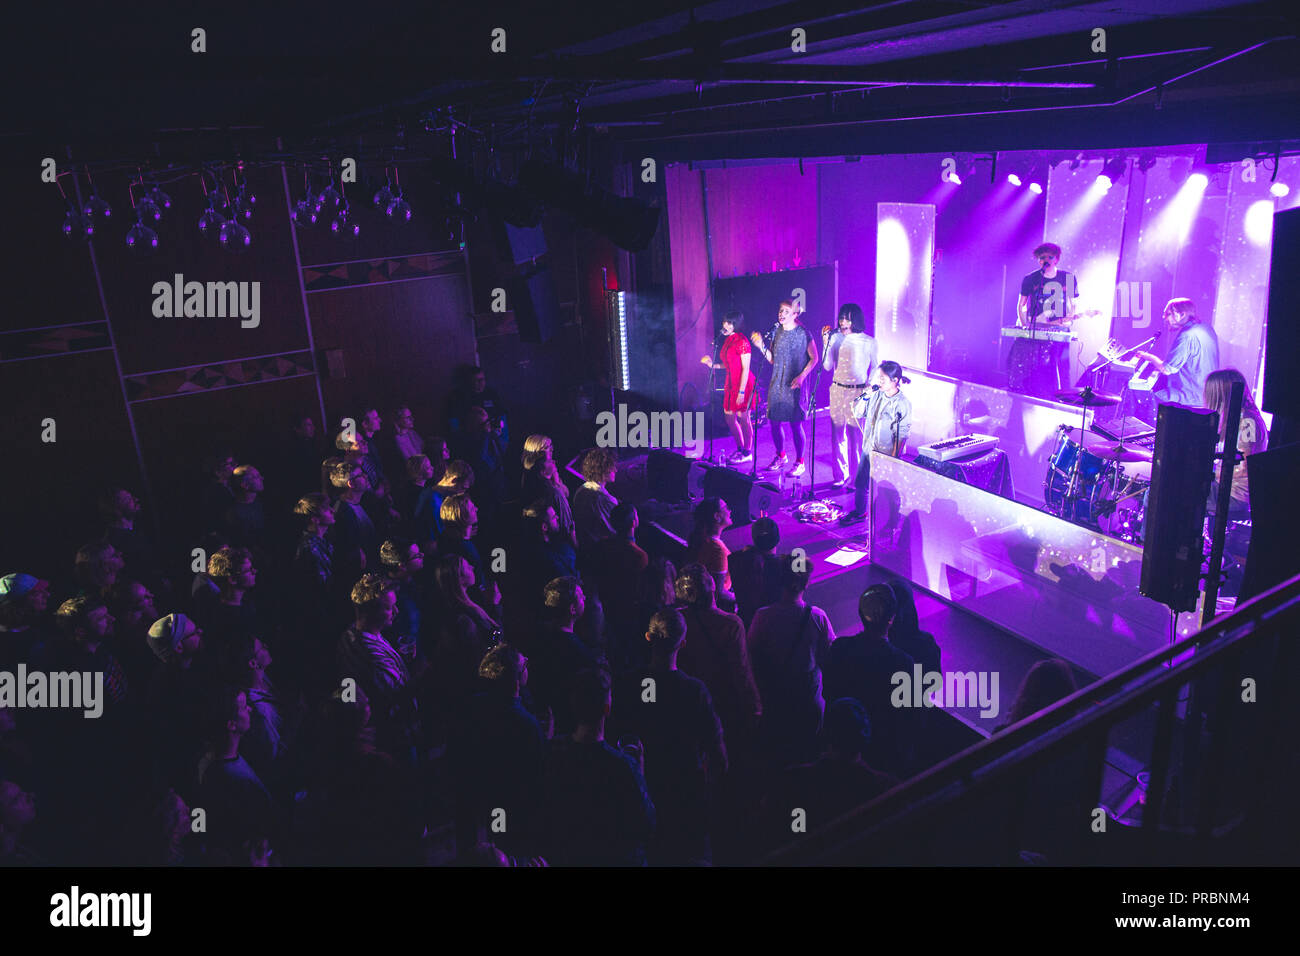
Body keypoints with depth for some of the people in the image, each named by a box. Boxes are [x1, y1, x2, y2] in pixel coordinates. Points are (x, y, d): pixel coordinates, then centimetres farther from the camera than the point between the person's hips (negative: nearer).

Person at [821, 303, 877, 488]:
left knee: (856, 434, -3)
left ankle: (856, 476, 10)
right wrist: (826, 343, -8)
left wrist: (869, 389, -3)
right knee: (837, 433, 6)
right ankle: (840, 475, 18)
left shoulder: (869, 342, -1)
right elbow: (827, 366, 1)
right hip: (837, 390, 3)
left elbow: (874, 368, 7)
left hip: (858, 392, -3)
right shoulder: (836, 338, 3)